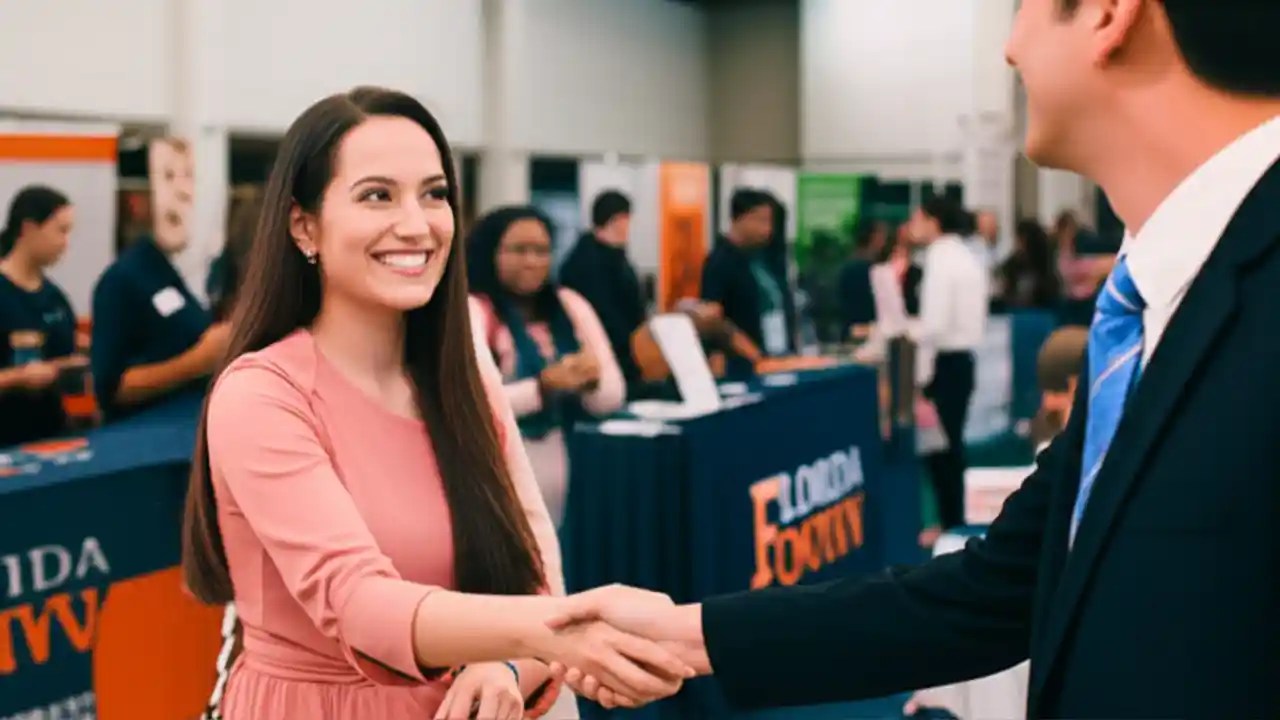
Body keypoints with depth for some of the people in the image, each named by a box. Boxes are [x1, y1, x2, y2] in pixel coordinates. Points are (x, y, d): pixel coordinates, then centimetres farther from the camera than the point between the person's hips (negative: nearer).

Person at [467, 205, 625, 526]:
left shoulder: (571, 305, 12)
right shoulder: (473, 310, -3)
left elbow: (614, 394, 8)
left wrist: (590, 381, -15)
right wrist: (544, 386, -27)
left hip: (568, 476, 5)